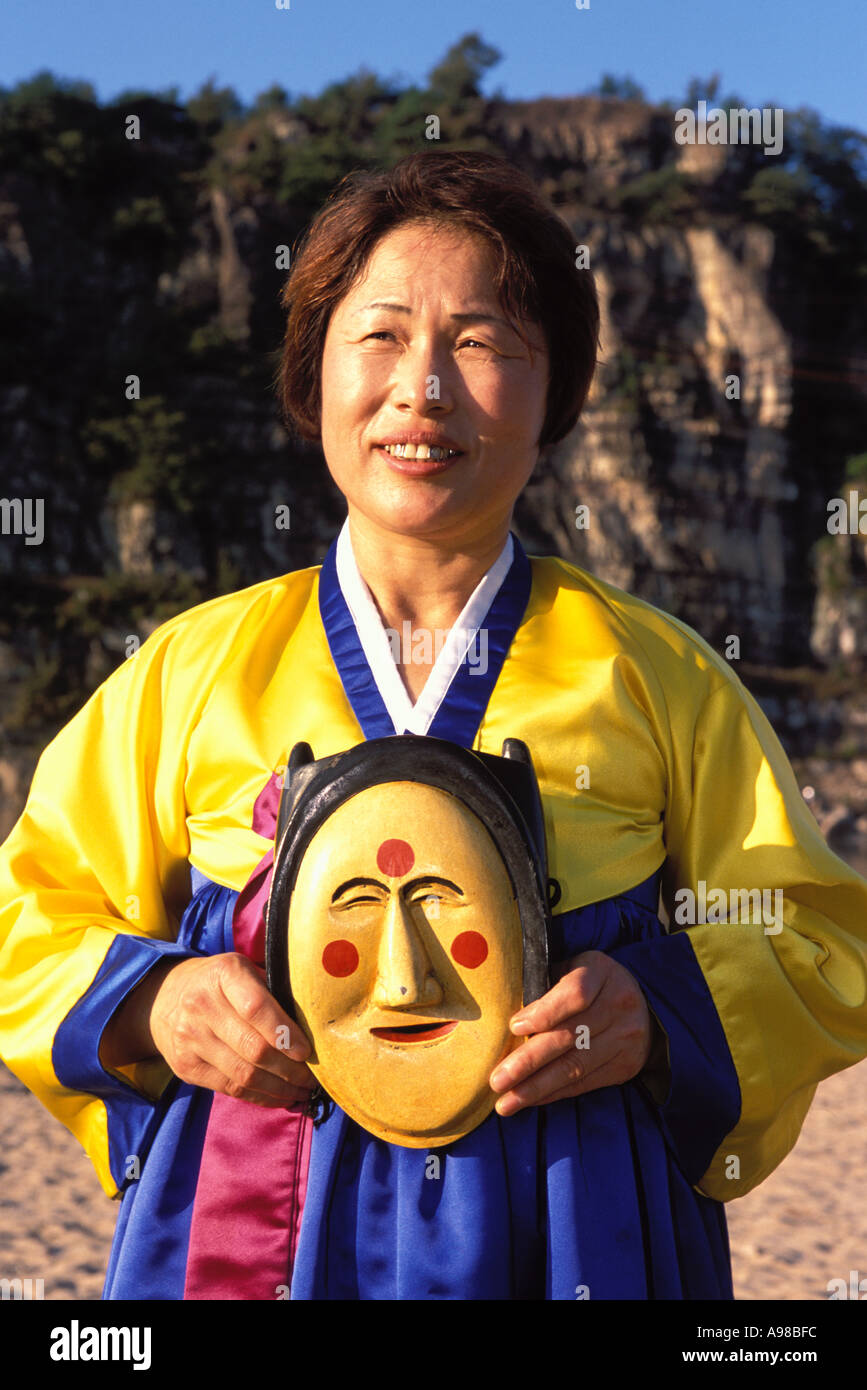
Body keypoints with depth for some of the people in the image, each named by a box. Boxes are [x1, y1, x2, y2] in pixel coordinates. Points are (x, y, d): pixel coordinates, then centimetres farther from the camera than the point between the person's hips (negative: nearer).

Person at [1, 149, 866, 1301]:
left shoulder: (655, 675, 0)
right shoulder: (193, 668, 1)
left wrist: (663, 1017, -16)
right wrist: (147, 1007, -13)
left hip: (570, 1233, 0)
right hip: (248, 1222, 1)